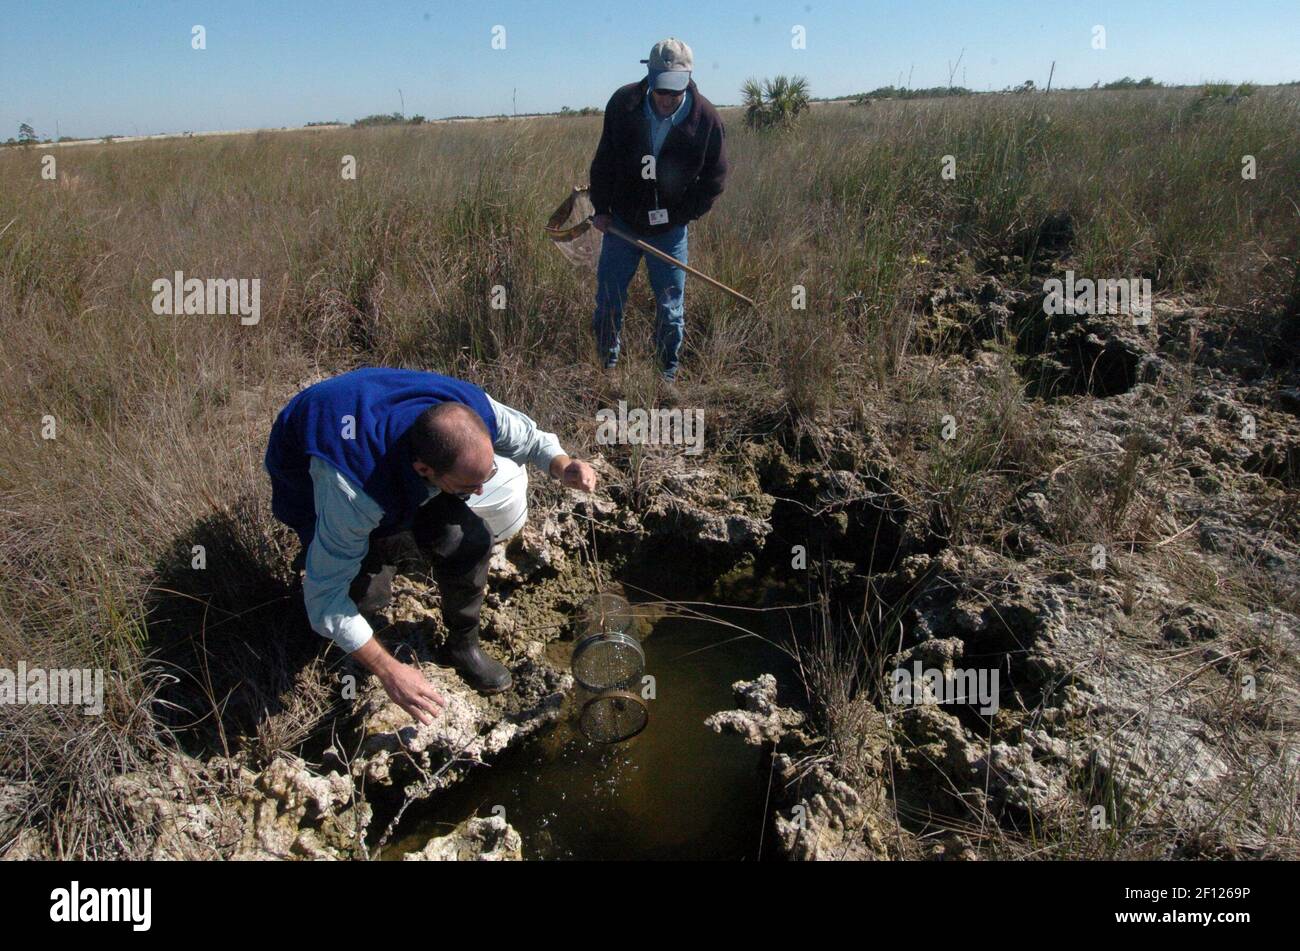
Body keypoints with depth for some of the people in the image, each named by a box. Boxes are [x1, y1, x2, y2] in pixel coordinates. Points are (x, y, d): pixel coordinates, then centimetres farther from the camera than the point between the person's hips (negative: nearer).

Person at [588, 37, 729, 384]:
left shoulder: (707, 118, -13)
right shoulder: (623, 103, -9)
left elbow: (713, 181, -3)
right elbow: (604, 160, 3)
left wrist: (679, 216, -9)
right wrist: (601, 208, 2)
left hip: (669, 229, -1)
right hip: (621, 221, 2)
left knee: (670, 306, 4)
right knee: (608, 299, 6)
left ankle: (669, 374, 21)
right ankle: (606, 365, 24)